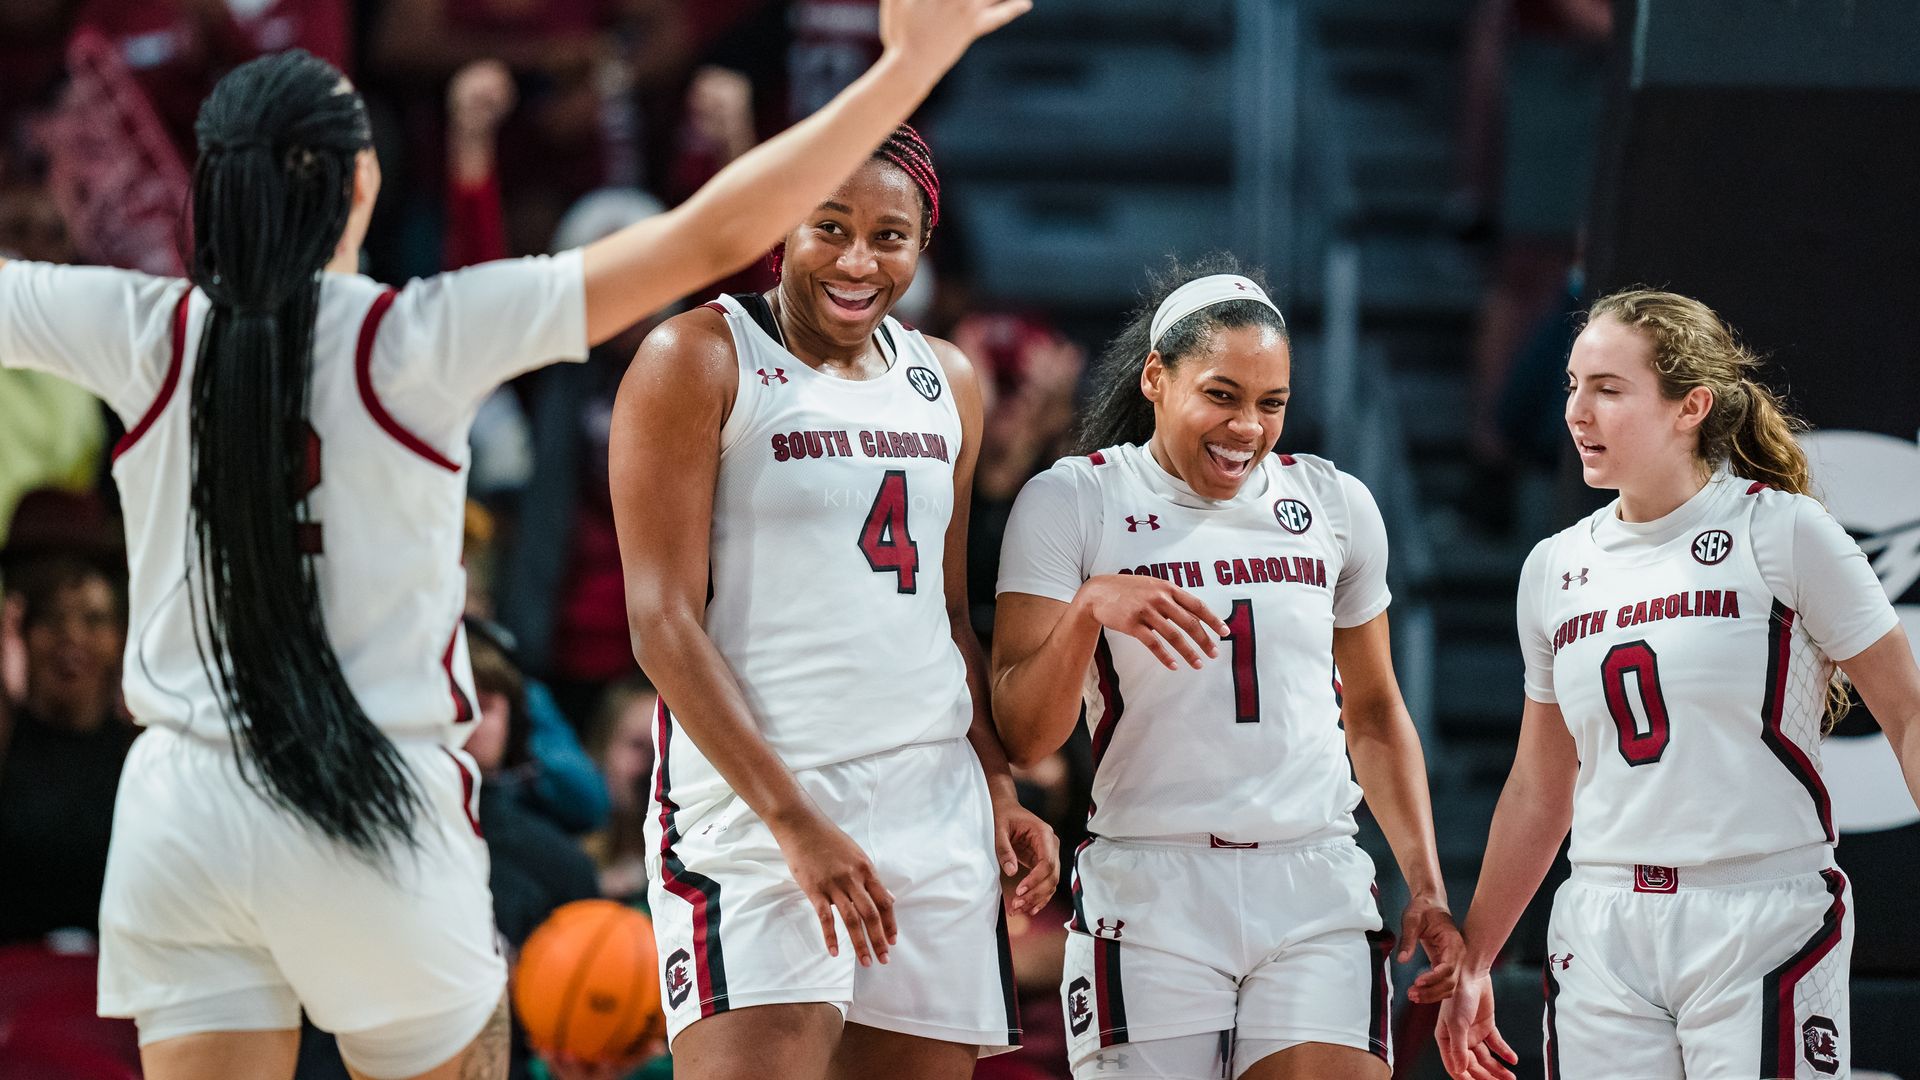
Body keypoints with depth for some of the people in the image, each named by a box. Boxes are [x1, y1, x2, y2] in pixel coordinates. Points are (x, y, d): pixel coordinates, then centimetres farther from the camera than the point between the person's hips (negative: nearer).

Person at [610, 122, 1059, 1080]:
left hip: (936, 806, 6)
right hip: (754, 802, -6)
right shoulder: (700, 360, -4)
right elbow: (663, 623, -10)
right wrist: (793, 820, -16)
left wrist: (1000, 787, 11)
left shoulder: (946, 384, 16)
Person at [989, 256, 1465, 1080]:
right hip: (1148, 895, -2)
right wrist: (1090, 607, -22)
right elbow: (1022, 738, -6)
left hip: (1316, 896, 2)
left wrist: (1426, 887, 17)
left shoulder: (1337, 507, 13)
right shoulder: (1070, 503, 1)